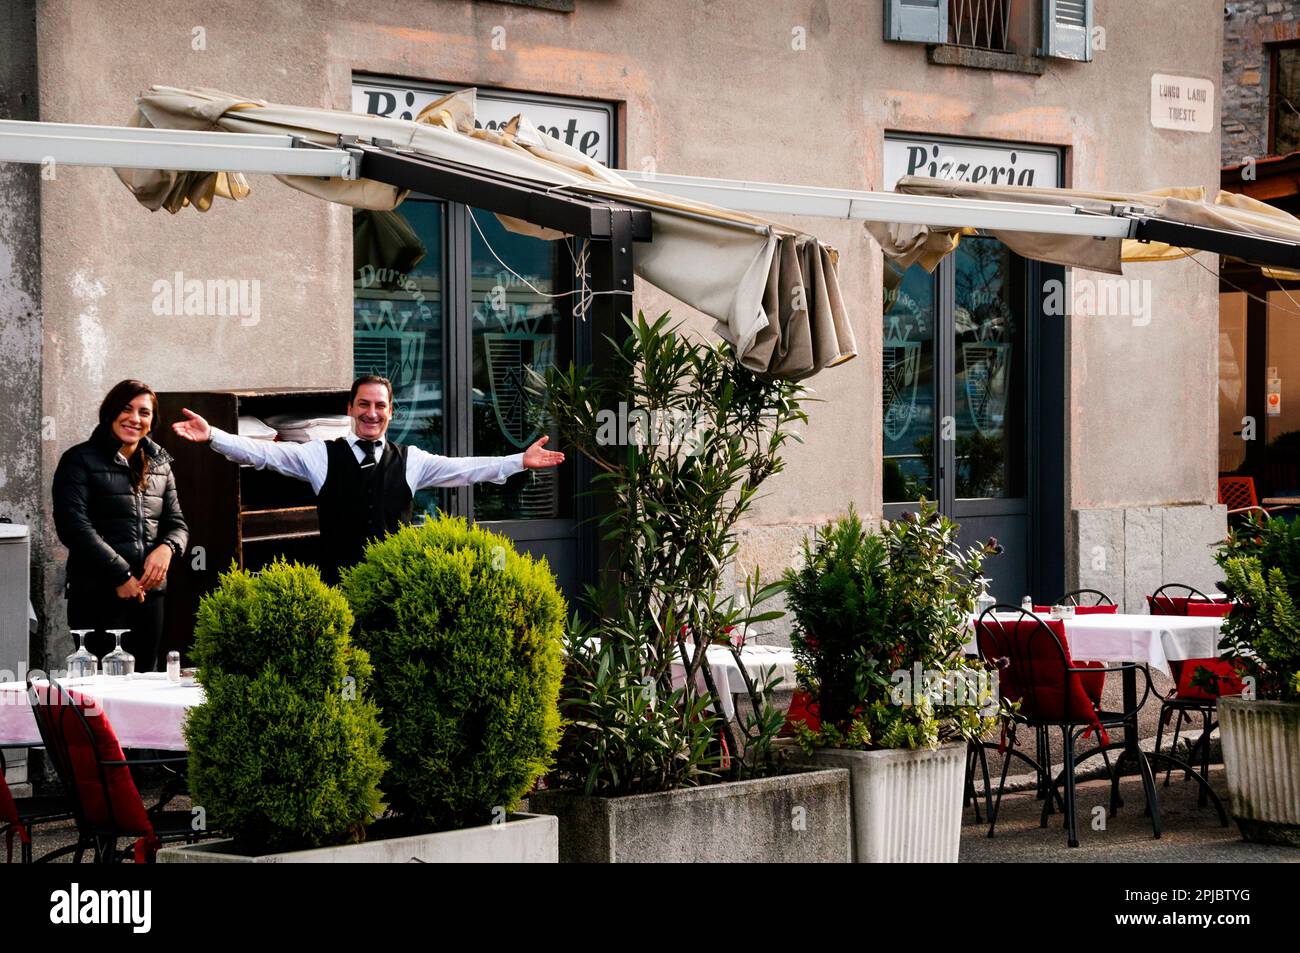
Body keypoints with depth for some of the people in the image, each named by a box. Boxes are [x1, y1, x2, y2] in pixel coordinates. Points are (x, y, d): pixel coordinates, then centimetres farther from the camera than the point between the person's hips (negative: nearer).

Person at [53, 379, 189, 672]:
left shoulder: (160, 464, 16)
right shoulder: (80, 461, -1)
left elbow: (177, 524, 18)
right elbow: (73, 526, -11)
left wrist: (167, 548, -7)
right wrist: (121, 576, -15)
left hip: (149, 593, 6)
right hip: (97, 594, -6)